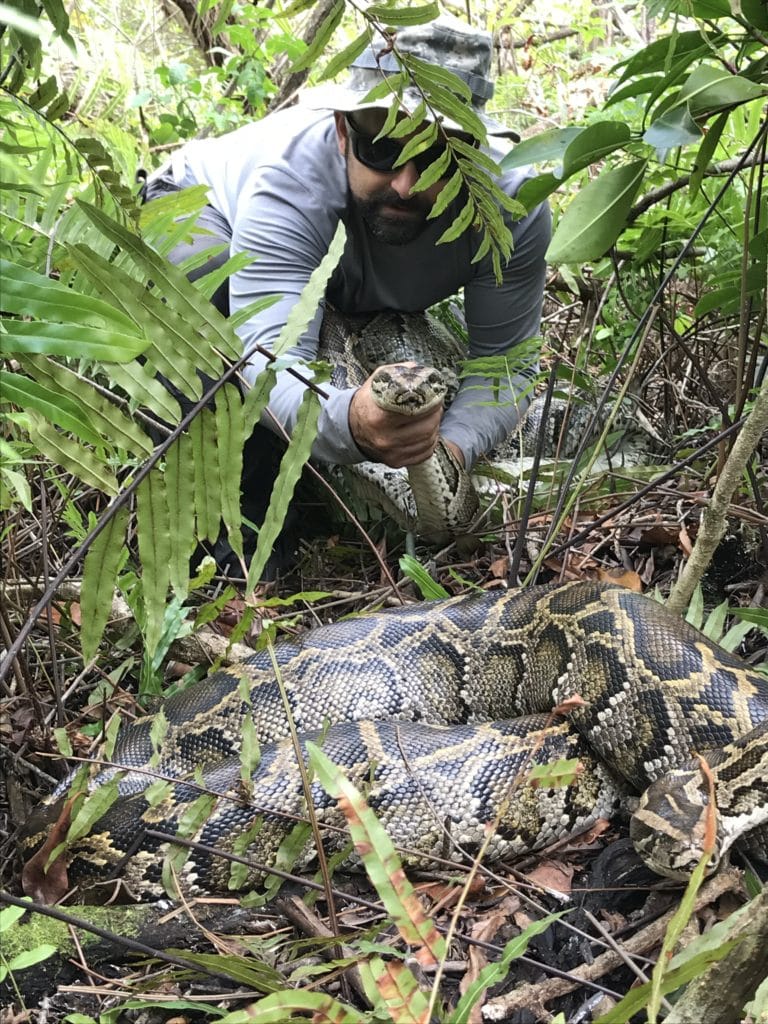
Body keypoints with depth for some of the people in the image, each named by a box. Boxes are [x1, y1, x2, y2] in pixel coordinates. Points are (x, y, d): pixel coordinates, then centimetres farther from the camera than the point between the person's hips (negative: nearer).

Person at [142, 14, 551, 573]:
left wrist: (452, 445, -46)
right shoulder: (289, 176, -43)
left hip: (357, 297, 4)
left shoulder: (512, 200, -33)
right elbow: (273, 359, -51)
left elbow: (503, 359, -26)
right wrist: (350, 423, -74)